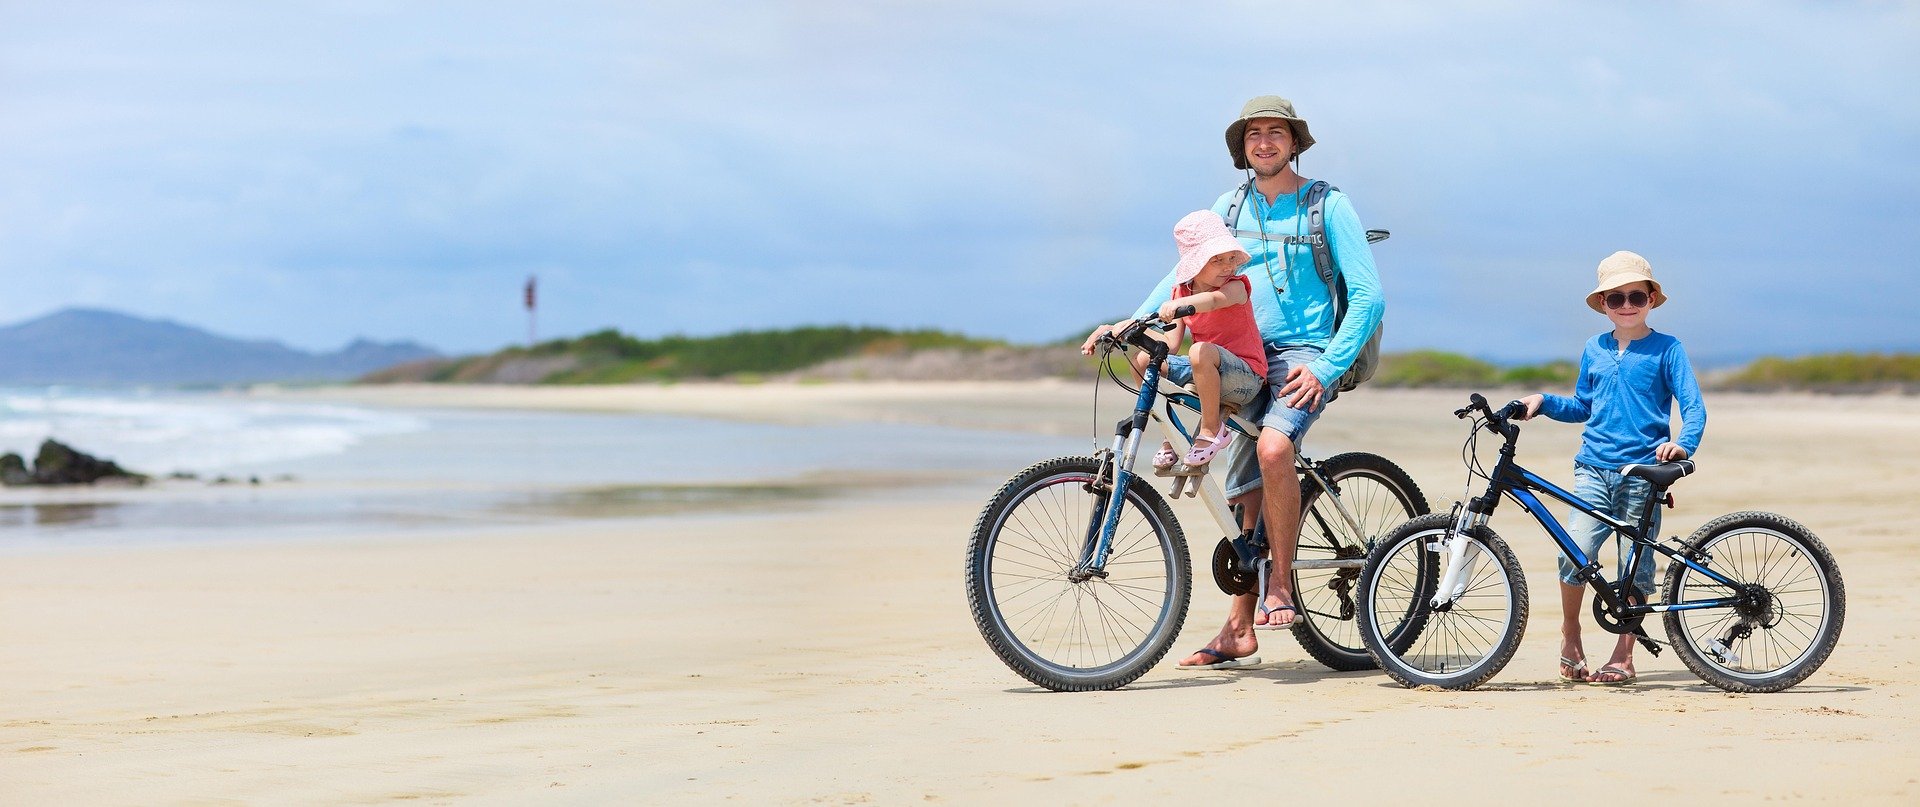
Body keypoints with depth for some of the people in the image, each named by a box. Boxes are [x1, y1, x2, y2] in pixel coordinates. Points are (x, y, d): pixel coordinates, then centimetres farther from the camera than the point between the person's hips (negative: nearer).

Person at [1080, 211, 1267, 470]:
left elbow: (1215, 299, -36)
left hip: (1245, 377, -6)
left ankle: (1211, 430, -20)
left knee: (1201, 351, -36)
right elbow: (1170, 344, 0)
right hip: (1206, 375, 6)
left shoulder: (1236, 286, -10)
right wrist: (1121, 329, -10)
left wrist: (1178, 304, -56)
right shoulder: (1182, 292, 7)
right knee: (1142, 359, -9)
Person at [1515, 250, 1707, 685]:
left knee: (1635, 566, 2)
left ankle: (1623, 657, 11)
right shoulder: (1594, 350, 14)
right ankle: (1570, 632, 7)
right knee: (1576, 550, -15)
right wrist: (1542, 401, 9)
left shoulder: (1667, 350, 2)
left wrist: (1682, 443, -23)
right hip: (1594, 468, 2)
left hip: (1644, 470, -2)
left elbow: (1693, 406, -4)